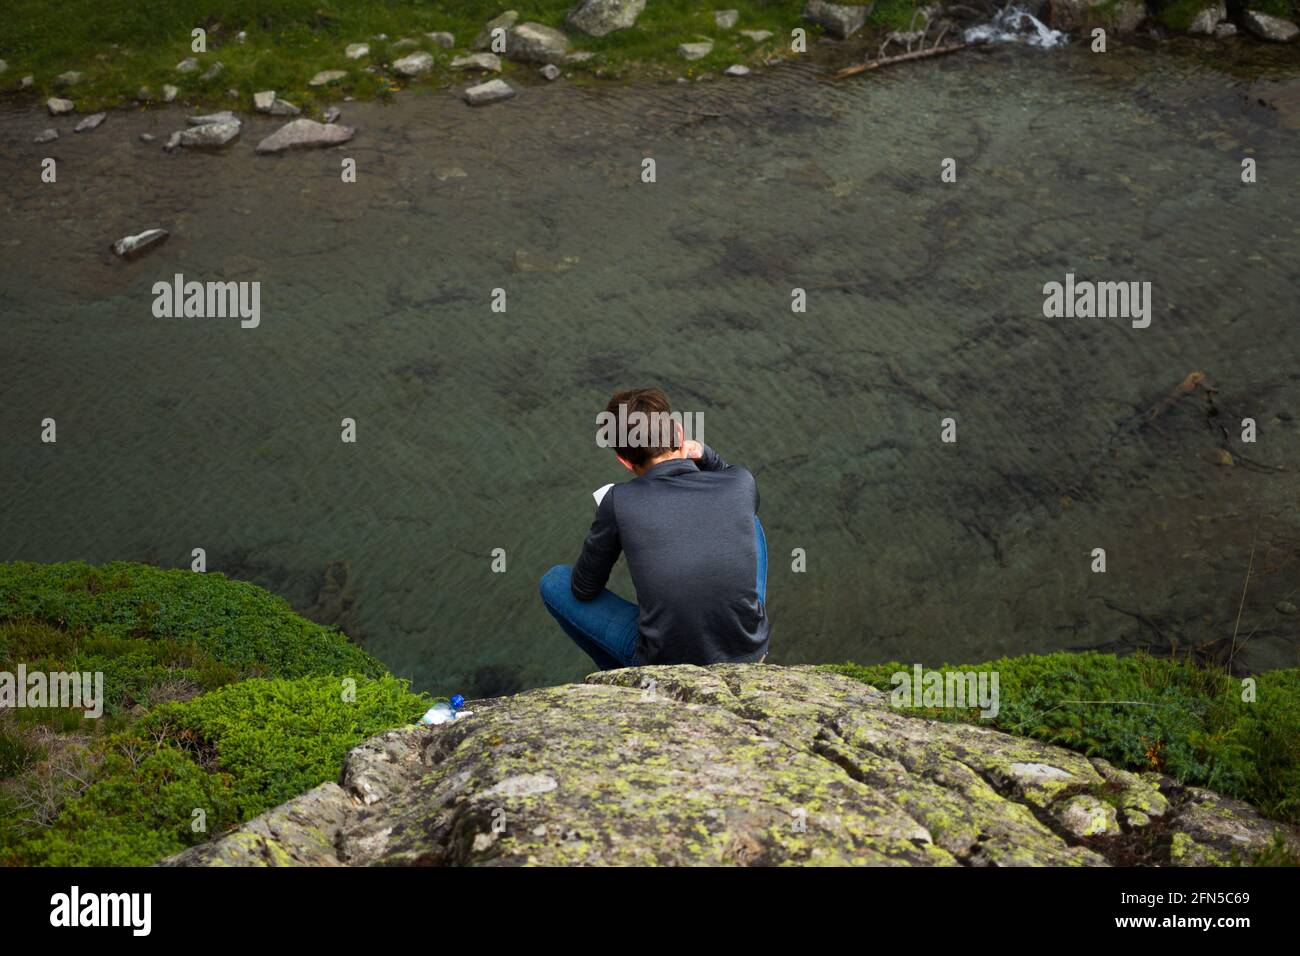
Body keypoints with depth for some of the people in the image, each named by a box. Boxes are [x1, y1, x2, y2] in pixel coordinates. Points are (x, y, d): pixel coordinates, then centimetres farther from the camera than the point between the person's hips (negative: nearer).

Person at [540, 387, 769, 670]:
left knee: (554, 581, 16)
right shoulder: (741, 482, -9)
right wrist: (704, 454, 1)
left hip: (665, 664, -2)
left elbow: (584, 590, 0)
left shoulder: (619, 502, -15)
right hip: (749, 655, 2)